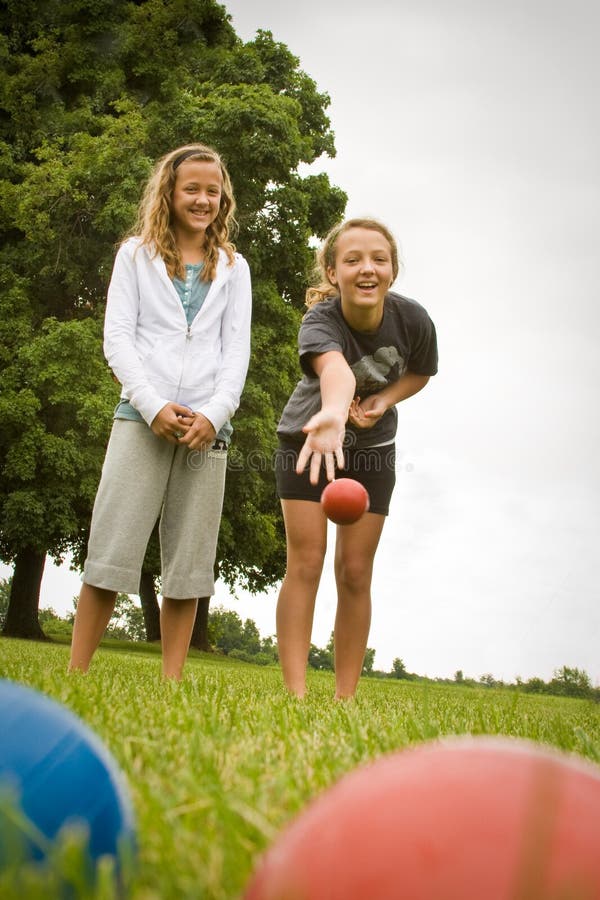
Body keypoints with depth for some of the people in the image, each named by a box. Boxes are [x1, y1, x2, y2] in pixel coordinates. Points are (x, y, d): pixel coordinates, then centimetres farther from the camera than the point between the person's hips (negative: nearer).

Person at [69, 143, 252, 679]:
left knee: (189, 564, 0)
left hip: (208, 428, 2)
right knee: (112, 551, -8)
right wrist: (154, 405, -11)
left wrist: (214, 414, -8)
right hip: (143, 418, -2)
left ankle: (171, 686, 3)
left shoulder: (234, 268, 17)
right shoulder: (136, 254, 12)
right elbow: (117, 337, 3)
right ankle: (75, 676, -4)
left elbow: (237, 349, 9)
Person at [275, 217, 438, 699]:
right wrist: (332, 415, -78)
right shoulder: (319, 320, -32)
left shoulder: (413, 320, -21)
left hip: (372, 448, 3)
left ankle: (346, 698, 7)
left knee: (356, 572, 1)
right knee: (305, 563, -9)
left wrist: (384, 400, -18)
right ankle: (296, 695, -6)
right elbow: (334, 368, -56)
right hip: (307, 439, -2)